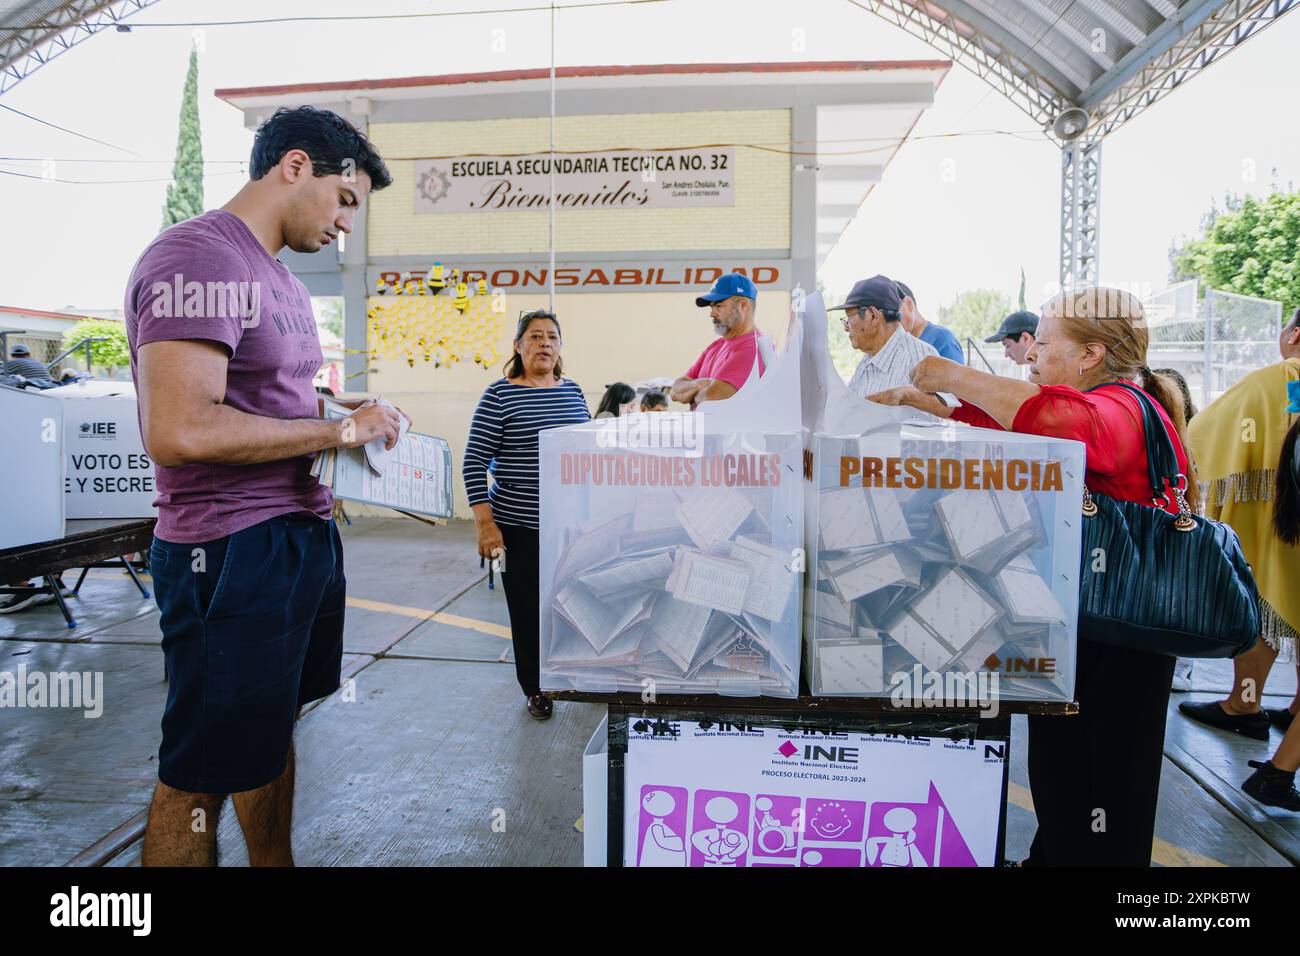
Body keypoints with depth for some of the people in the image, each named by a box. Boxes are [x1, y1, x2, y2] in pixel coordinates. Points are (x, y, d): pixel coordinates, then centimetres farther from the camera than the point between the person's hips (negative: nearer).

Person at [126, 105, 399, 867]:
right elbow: (180, 430, -26)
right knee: (201, 776, 6)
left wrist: (354, 420, 4)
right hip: (234, 552, -10)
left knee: (273, 729, 23)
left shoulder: (283, 281, 15)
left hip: (305, 535, 10)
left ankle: (276, 861, 41)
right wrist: (339, 431, -17)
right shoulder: (200, 258, -16)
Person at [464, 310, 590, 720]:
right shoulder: (499, 395, -6)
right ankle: (535, 689, 25)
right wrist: (485, 523, -14)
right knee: (528, 609, 7)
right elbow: (475, 462, -8)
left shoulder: (573, 391, 8)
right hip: (520, 527, -4)